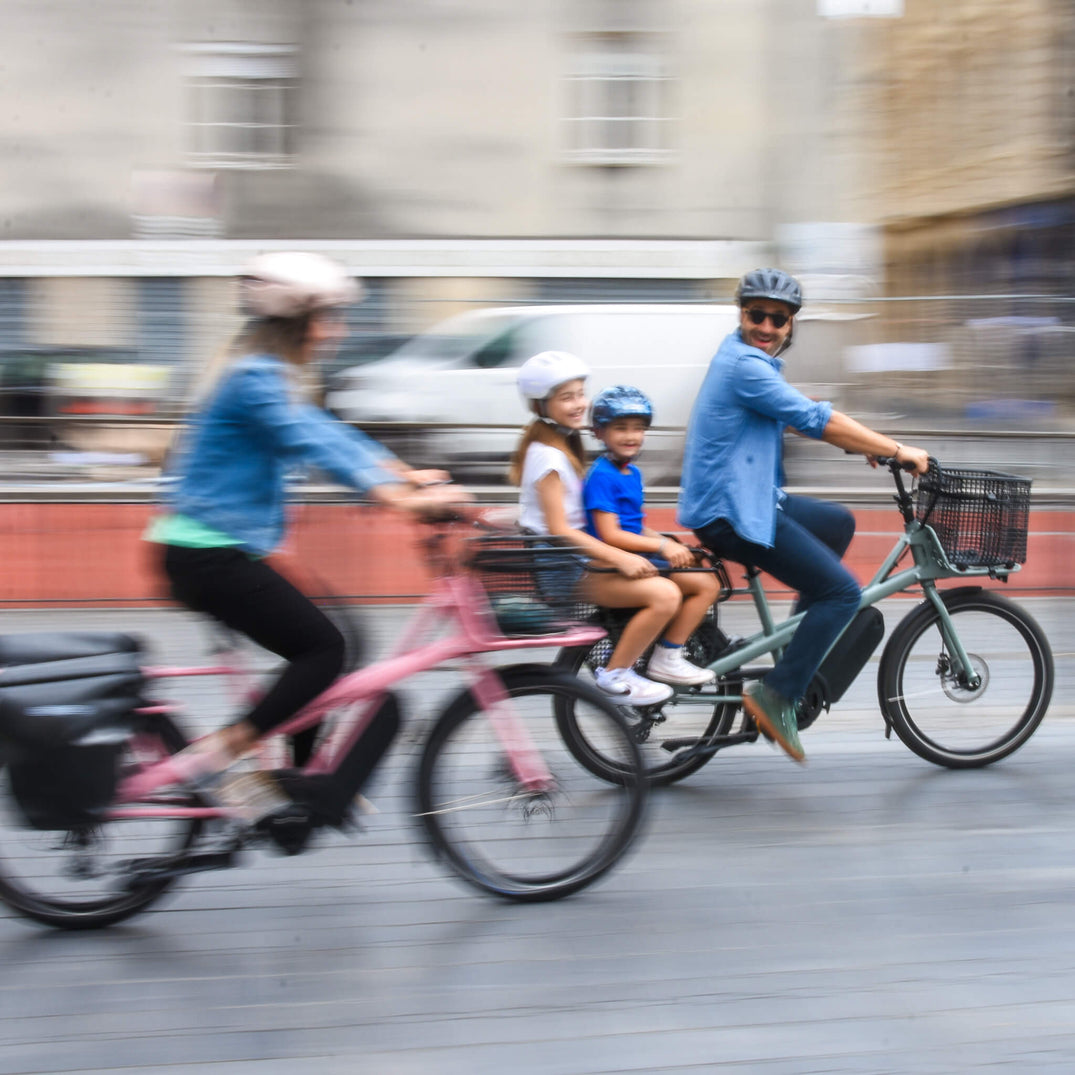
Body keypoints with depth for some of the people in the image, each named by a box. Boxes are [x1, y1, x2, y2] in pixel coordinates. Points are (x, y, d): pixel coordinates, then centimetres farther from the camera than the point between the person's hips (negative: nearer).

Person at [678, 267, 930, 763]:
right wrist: (897, 451, -15)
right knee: (843, 591, -11)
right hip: (731, 513, -11)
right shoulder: (744, 364, -19)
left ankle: (801, 638, 27)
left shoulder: (753, 359, 14)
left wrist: (862, 444, 13)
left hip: (747, 497, 11)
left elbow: (800, 415, 23)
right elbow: (816, 420, -22)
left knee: (839, 523, 27)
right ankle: (775, 694, -10)